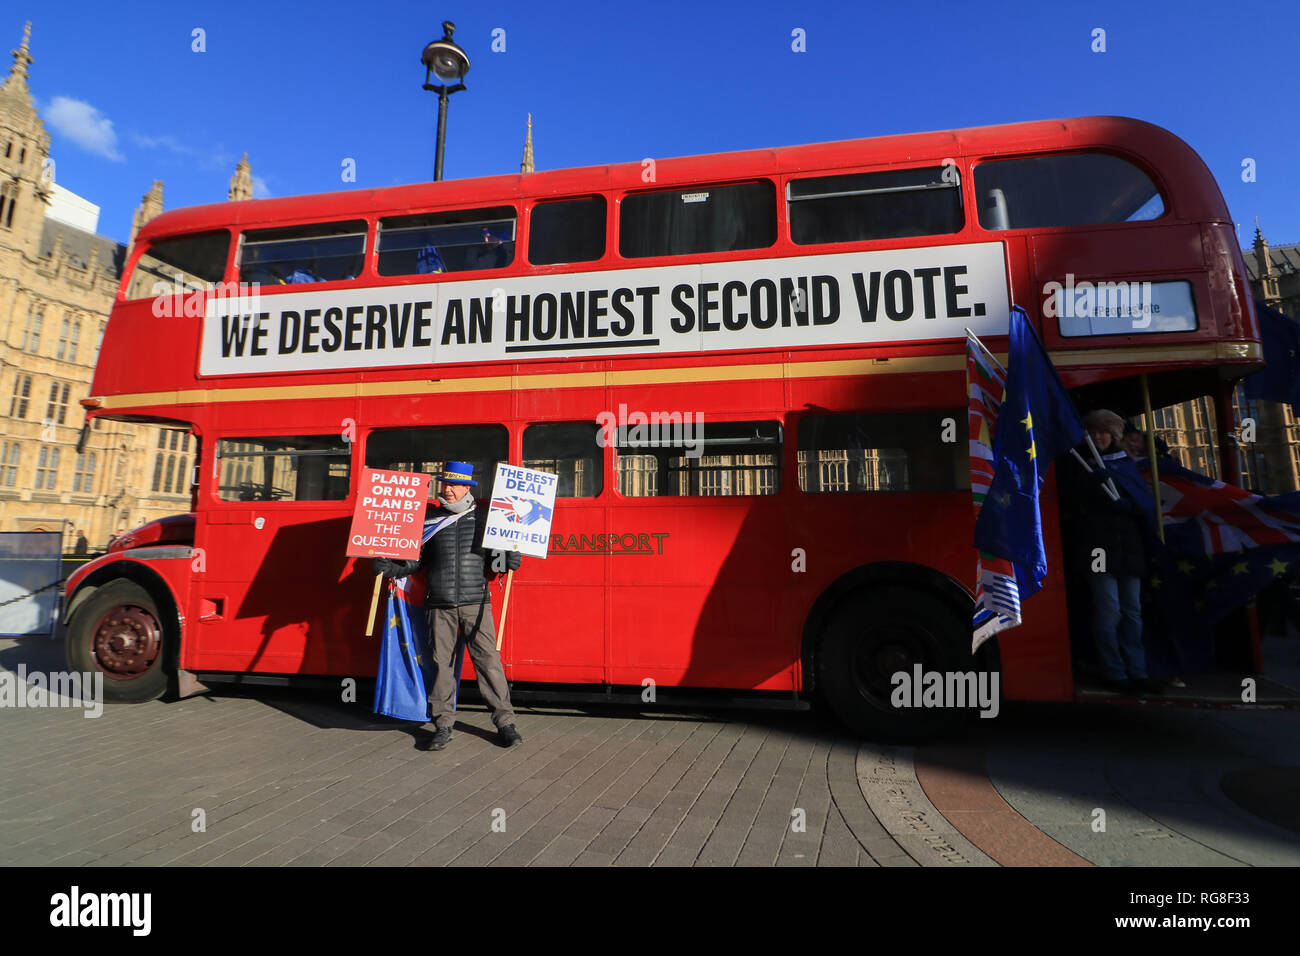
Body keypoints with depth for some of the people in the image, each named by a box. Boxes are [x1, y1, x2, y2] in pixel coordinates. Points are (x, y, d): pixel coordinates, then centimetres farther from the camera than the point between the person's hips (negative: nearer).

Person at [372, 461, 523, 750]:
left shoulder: (483, 517, 7)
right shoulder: (430, 518, 11)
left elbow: (495, 558, 9)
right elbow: (415, 560, 13)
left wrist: (510, 561, -11)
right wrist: (389, 567, -2)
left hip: (475, 602, -2)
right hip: (439, 605, 2)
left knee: (488, 660, -2)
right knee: (442, 663, 6)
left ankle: (505, 722, 6)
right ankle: (443, 725, 18)